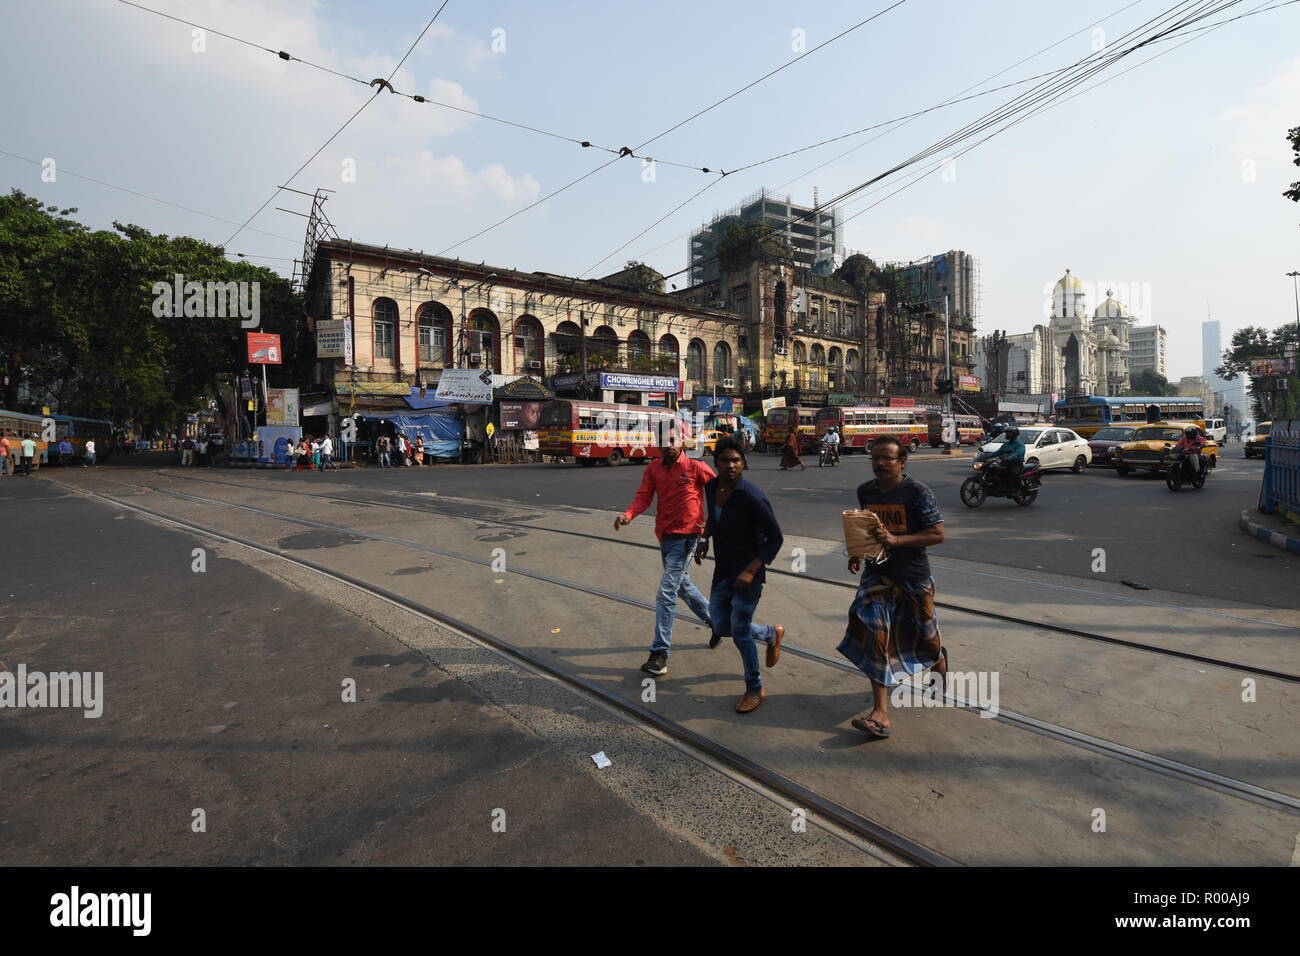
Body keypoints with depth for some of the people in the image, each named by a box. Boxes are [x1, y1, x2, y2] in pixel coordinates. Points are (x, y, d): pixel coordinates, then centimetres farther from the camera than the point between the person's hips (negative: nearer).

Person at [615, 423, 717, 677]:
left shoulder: (695, 466, -10)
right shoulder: (653, 467, 3)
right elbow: (643, 496, -4)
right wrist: (628, 515, -22)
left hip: (685, 537, -6)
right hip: (664, 536, 7)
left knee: (666, 594, -10)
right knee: (682, 585, 23)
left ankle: (660, 653, -2)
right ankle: (714, 620, 46)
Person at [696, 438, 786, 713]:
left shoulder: (752, 498, -23)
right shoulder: (711, 487, -3)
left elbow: (776, 538, -18)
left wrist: (751, 570, -25)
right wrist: (704, 539, 6)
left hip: (748, 571, -7)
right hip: (722, 569, 7)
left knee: (739, 631, 0)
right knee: (721, 626, 13)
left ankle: (754, 689, 25)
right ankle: (772, 633, 40)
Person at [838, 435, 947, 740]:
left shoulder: (917, 492, -13)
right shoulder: (865, 491, 3)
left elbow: (938, 534, -14)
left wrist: (896, 540, -25)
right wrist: (858, 552, 4)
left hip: (913, 577, -3)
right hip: (876, 574, 3)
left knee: (924, 634, 17)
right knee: (876, 635, -10)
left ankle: (939, 658, 55)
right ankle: (880, 714, -9)